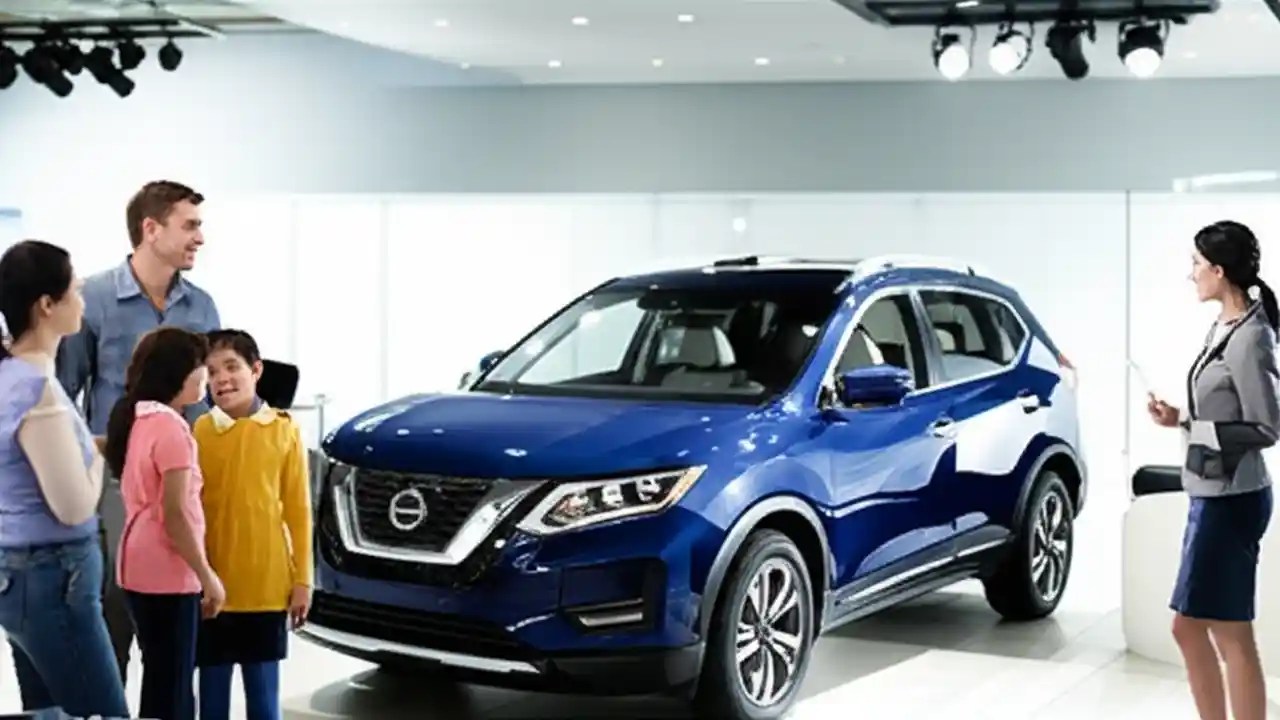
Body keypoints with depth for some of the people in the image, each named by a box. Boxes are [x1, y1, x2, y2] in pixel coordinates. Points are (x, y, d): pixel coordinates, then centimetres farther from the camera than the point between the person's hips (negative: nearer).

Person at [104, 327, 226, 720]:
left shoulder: (137, 419, 11)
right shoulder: (171, 426, -16)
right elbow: (175, 513, -20)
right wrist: (207, 576, -14)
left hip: (142, 567, 9)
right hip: (167, 572, -9)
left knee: (162, 685, 16)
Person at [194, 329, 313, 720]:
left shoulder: (284, 431, -2)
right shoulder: (198, 432, -2)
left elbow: (298, 510, 1)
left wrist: (302, 580, 1)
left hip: (267, 588, 0)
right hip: (211, 588, 0)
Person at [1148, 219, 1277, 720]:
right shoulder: (1224, 329, 9)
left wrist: (1187, 427, -15)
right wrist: (1183, 419, 2)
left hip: (1230, 500, -10)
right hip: (1211, 496, 10)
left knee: (1231, 636, -2)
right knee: (1189, 628, 15)